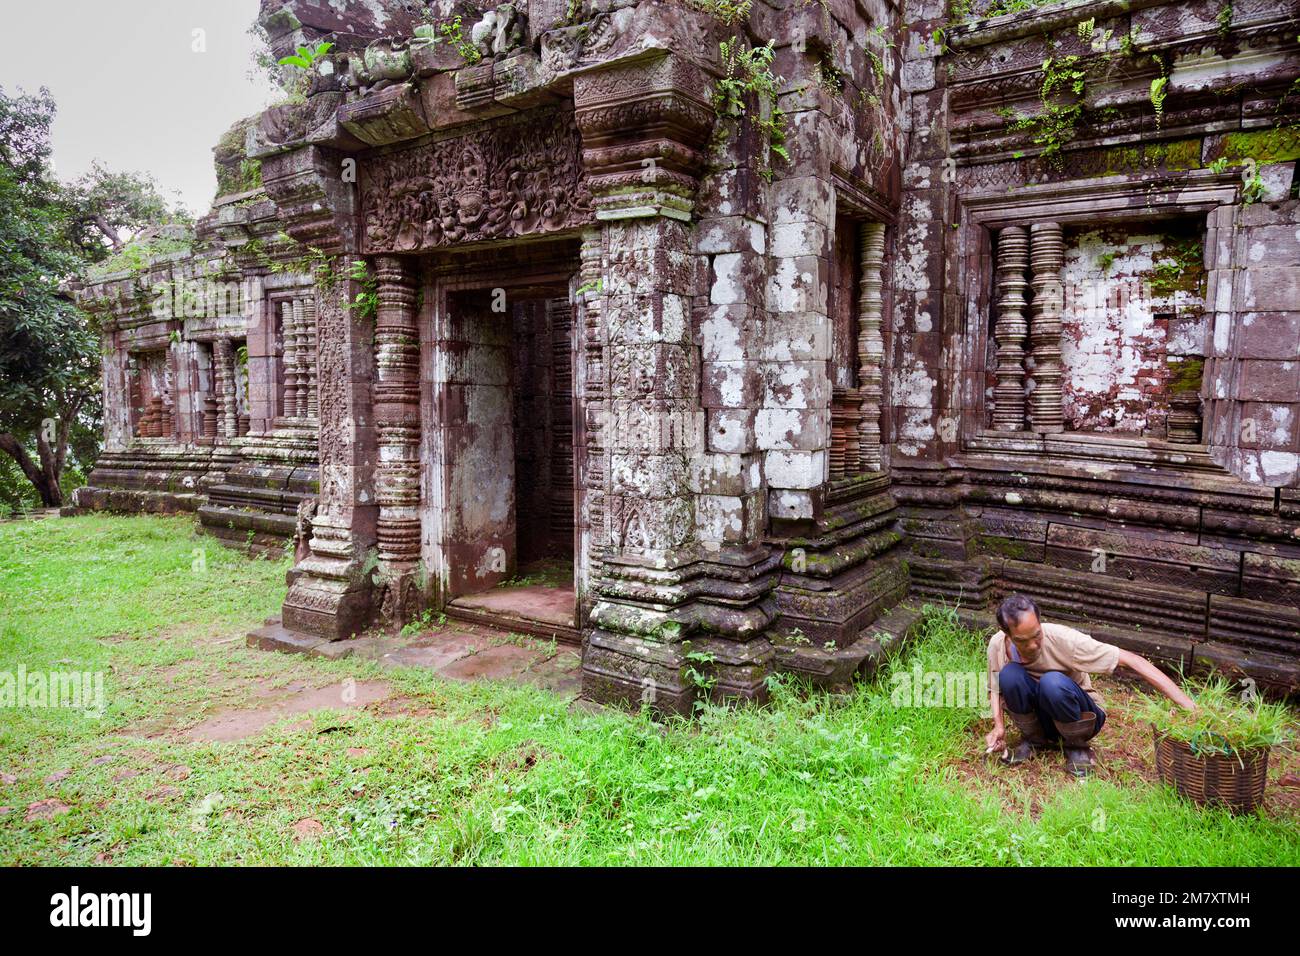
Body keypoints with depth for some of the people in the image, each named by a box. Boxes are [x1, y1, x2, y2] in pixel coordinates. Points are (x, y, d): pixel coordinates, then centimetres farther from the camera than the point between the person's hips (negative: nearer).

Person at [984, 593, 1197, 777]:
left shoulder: (1062, 639, -28)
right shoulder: (997, 645, -17)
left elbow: (1131, 660, -30)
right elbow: (996, 689, 3)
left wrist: (1187, 704, -36)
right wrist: (999, 725, -15)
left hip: (1081, 715, -2)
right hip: (1039, 716, 2)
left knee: (1053, 683, -36)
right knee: (1010, 675, -30)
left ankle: (1077, 745, -5)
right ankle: (1034, 739, -1)